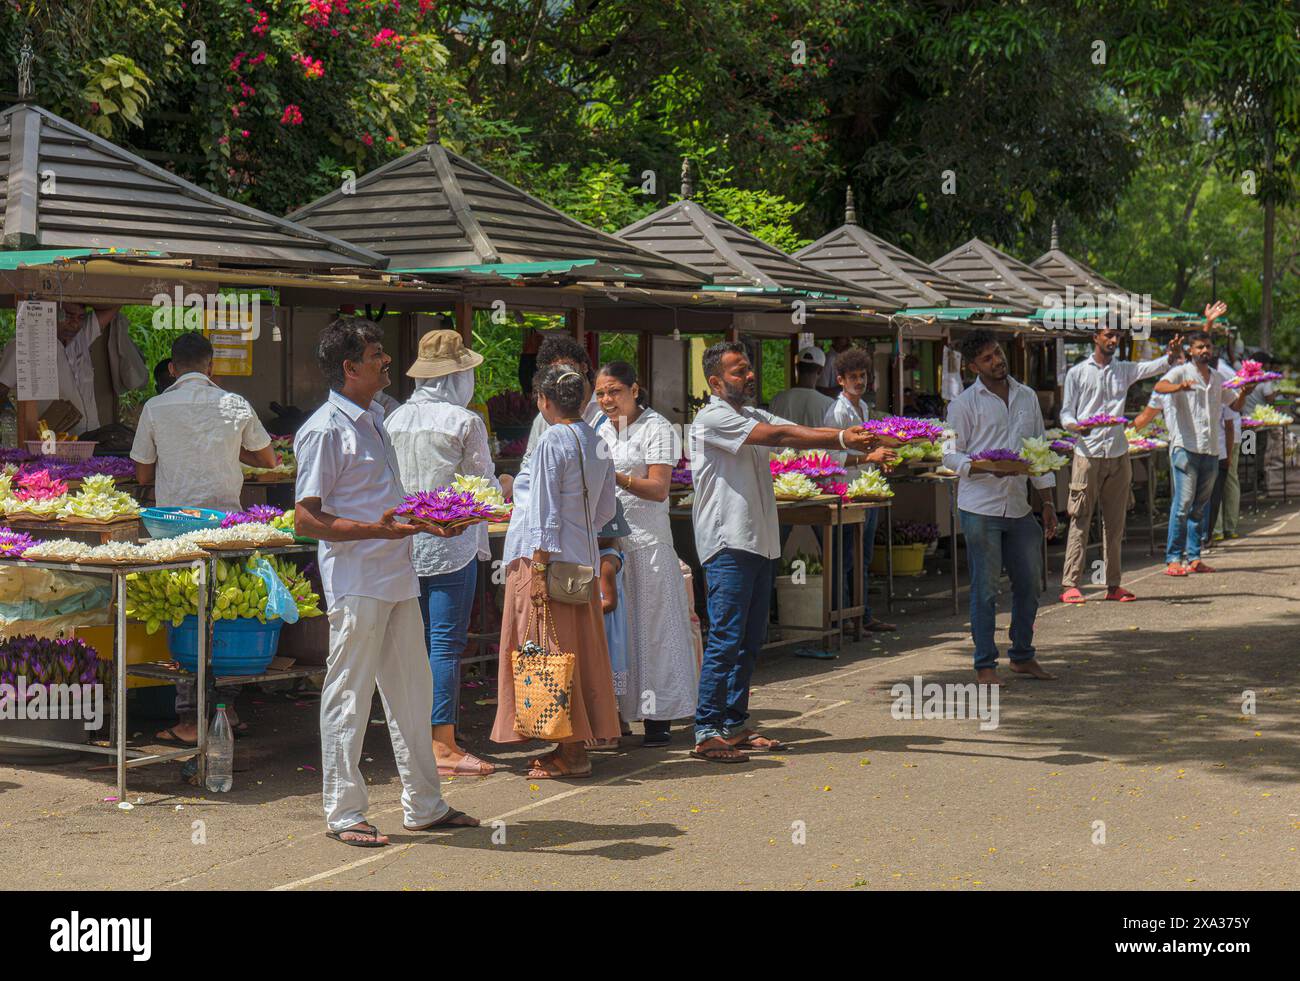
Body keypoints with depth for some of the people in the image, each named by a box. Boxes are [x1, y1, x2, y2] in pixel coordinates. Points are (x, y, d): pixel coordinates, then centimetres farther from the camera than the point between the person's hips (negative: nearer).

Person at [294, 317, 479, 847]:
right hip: (356, 582, -9)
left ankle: (423, 804, 23)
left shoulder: (374, 420, 16)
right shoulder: (325, 430, -12)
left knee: (412, 692, 13)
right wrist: (376, 529, -26)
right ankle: (344, 813, 9)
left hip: (397, 579, 9)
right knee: (349, 698, -1)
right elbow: (306, 519, -16)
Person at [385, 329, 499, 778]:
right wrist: (504, 488, 18)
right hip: (452, 545, -6)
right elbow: (485, 486, -3)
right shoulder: (465, 422, -10)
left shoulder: (395, 420, 6)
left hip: (404, 541, 6)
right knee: (446, 644, -3)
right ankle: (443, 745, -2)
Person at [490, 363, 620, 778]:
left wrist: (539, 568, -15)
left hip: (546, 559, -8)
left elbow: (545, 511, -15)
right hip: (584, 557, 8)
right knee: (581, 653, 11)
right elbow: (606, 510, 16)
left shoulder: (553, 440, -12)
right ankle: (578, 745, 16)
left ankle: (568, 751, -2)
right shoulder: (598, 443, 10)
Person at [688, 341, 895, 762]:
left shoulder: (755, 417, 18)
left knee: (749, 640, 11)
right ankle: (707, 734, -7)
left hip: (759, 543, 9)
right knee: (725, 639, -10)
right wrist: (844, 439, -22)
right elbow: (781, 436, -19)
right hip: (728, 544, -9)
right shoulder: (712, 418, -10)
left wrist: (863, 449, -8)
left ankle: (736, 726, 18)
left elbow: (807, 433, 7)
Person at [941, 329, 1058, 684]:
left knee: (1029, 584, 11)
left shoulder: (1027, 397, 12)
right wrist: (989, 467, -21)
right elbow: (951, 456, -5)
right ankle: (985, 665, 7)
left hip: (1018, 506, 5)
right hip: (980, 507, -5)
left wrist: (1047, 501, 12)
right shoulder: (964, 404, -3)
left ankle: (1022, 656, 26)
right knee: (985, 588, -2)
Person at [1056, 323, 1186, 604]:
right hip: (1088, 453, -4)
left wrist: (1171, 356, -26)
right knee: (1080, 521, -5)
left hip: (1118, 454, 4)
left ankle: (1113, 585, 13)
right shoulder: (1077, 373, 4)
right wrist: (1076, 426, -19)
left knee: (1115, 522, 7)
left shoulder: (1124, 370, 12)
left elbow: (1153, 367, -4)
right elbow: (1066, 412, 4)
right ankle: (1070, 585, -4)